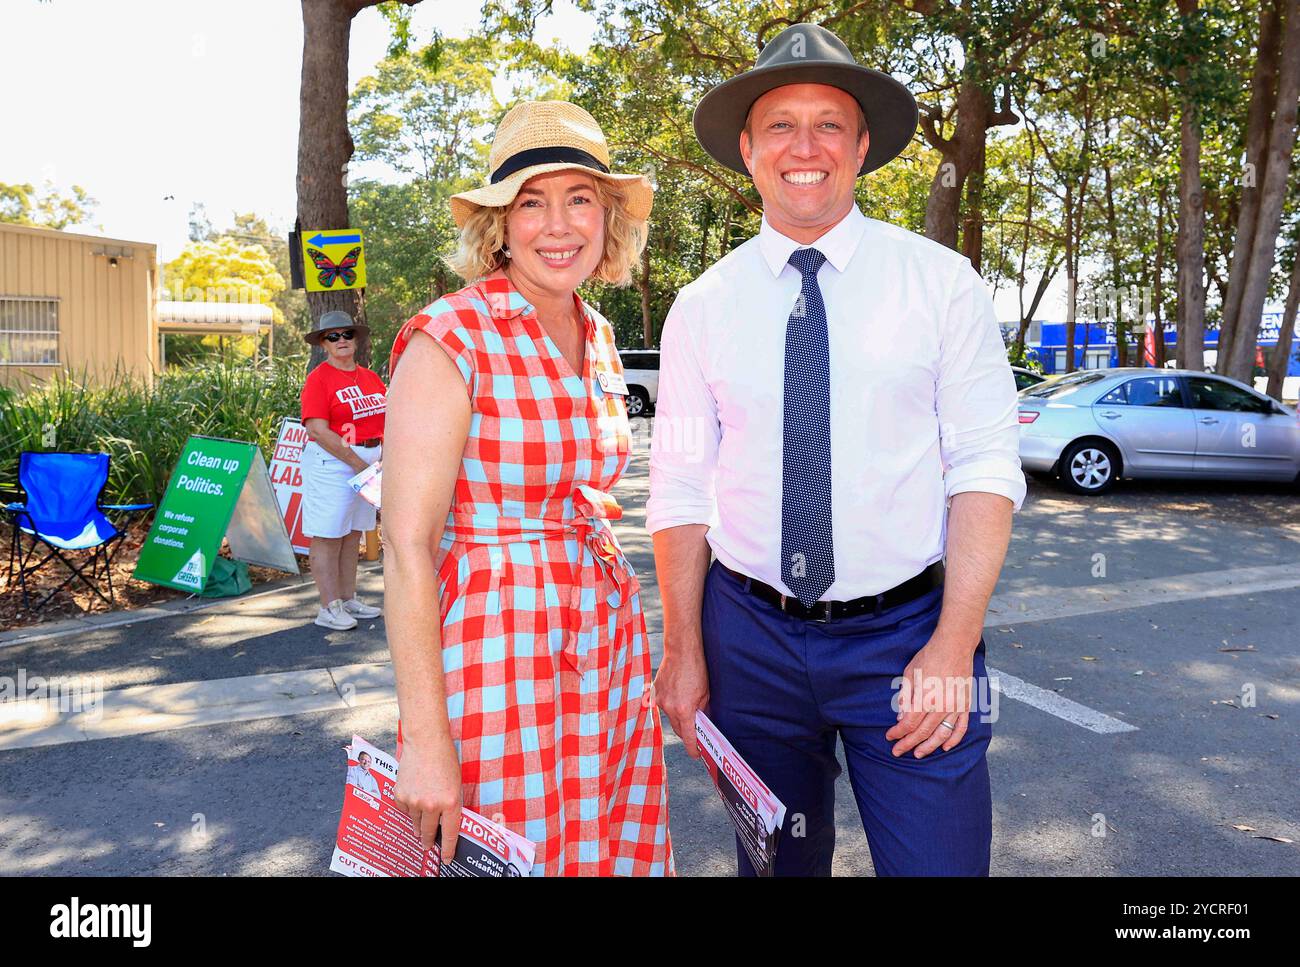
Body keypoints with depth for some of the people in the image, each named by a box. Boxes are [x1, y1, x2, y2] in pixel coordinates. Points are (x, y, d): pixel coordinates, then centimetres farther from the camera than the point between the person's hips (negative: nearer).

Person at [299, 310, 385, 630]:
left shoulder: (370, 377, 12)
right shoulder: (319, 378, -7)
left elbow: (386, 418, 16)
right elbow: (318, 430, -16)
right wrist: (358, 463, -17)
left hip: (368, 463, 7)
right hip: (331, 463, -7)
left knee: (353, 535, 13)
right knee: (328, 537, -2)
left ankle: (349, 600, 22)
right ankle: (329, 608, 2)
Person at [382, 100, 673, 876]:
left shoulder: (599, 339, 9)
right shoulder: (451, 340, -13)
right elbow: (407, 548, -16)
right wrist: (424, 741, -18)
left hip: (609, 643, 7)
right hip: (496, 647, -6)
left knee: (615, 853, 14)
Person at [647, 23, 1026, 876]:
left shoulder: (940, 282, -2)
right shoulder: (703, 307, 2)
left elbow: (985, 468, -6)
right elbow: (681, 487, 2)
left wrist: (955, 645, -14)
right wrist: (685, 653, -1)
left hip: (907, 635, -1)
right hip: (751, 637, 2)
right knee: (776, 860, 17)